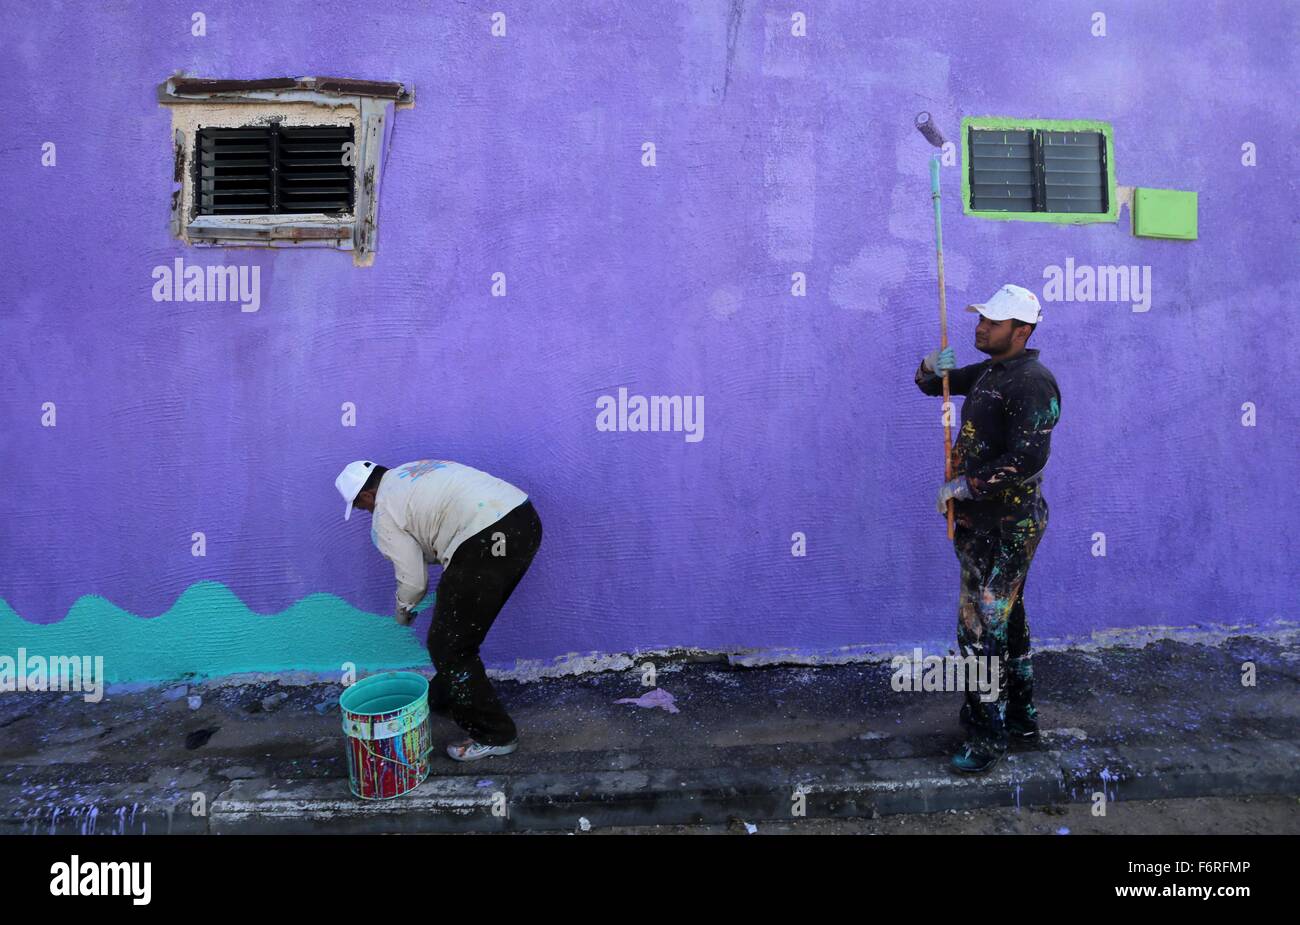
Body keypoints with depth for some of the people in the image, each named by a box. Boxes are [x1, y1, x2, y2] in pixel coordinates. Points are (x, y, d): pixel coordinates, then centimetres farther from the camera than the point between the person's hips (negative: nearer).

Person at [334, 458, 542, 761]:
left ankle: (494, 735, 12)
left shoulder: (384, 514, 4)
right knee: (462, 632, 26)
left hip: (488, 542, -9)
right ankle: (443, 698, 44)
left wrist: (402, 610, 26)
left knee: (448, 645, 5)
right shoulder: (411, 471, 27)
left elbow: (413, 581, 6)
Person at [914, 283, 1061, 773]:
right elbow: (929, 383, 20)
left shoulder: (1033, 382, -18)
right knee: (1005, 617, 19)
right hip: (980, 520, 10)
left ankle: (989, 733, 8)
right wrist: (934, 366, -4)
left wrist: (963, 485, -21)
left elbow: (1027, 460, -28)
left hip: (1005, 525, -10)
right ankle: (1020, 714, 34)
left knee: (981, 627, -5)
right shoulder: (989, 372, 11)